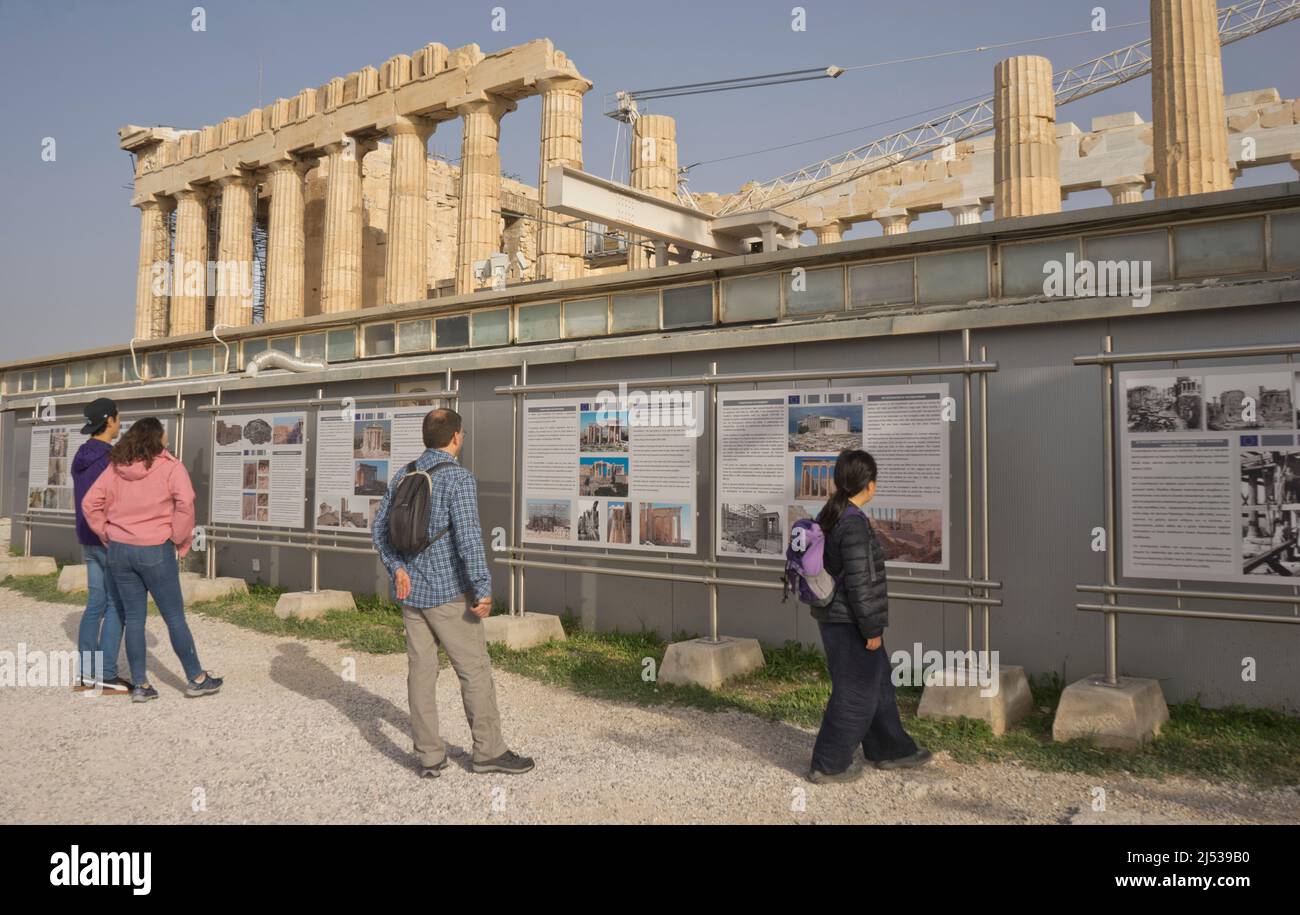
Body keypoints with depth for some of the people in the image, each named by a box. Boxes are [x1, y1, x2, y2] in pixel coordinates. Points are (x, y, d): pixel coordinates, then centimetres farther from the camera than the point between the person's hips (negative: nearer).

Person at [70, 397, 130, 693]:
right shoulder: (111, 457, -18)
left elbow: (82, 501, 16)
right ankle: (106, 676, 0)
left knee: (96, 605, 12)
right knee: (117, 606, -3)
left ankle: (86, 673, 15)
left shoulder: (81, 456, 10)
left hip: (89, 538, 9)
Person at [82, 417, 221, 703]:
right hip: (155, 551, -5)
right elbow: (185, 502, -22)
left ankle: (140, 685, 15)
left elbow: (90, 503, 4)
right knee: (175, 617, 5)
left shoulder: (116, 468, 6)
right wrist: (181, 541, -10)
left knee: (134, 618, 11)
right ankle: (196, 679, 15)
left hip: (119, 550, 5)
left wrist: (107, 536, 11)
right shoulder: (169, 466, -8)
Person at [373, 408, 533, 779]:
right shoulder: (458, 478, -15)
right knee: (475, 670, 4)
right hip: (448, 592, -7)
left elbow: (380, 529, 8)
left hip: (410, 589, 7)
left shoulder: (403, 476, 8)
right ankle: (488, 751, 12)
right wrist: (483, 591, -21)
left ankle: (430, 756, 15)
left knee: (421, 671, 10)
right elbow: (468, 537, -23)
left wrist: (397, 568, 0)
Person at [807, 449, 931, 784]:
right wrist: (872, 629, -16)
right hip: (851, 623, -10)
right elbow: (859, 581, -23)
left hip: (833, 617, 10)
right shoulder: (854, 524, -22)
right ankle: (828, 765, 13)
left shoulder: (829, 517, 7)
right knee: (855, 694, 3)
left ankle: (890, 750, 34)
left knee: (878, 685, 21)